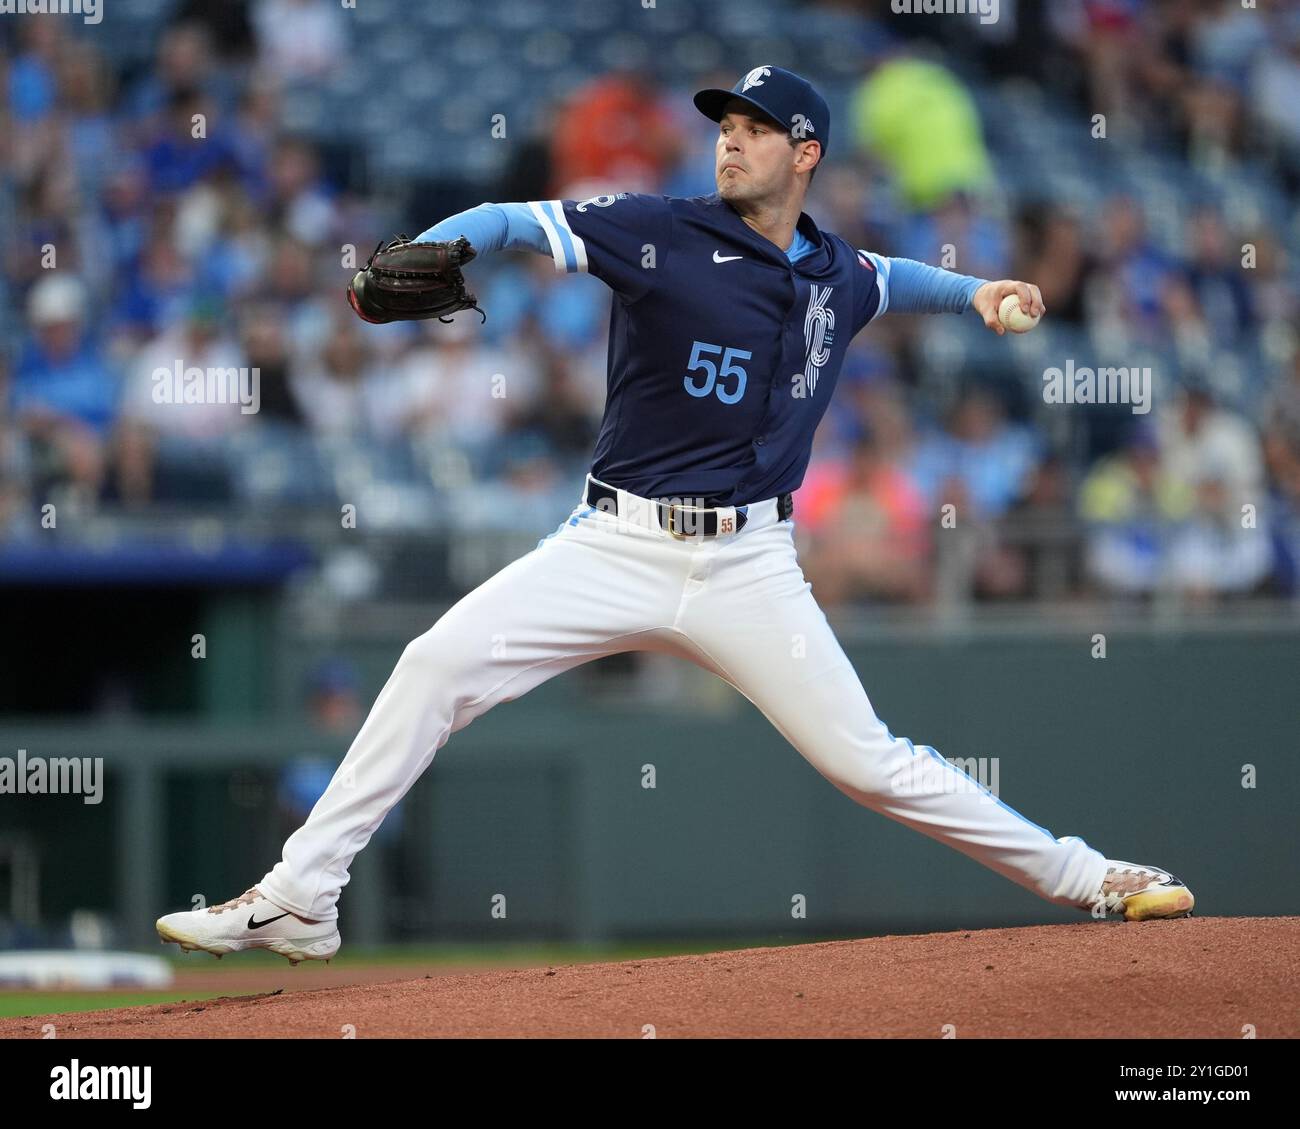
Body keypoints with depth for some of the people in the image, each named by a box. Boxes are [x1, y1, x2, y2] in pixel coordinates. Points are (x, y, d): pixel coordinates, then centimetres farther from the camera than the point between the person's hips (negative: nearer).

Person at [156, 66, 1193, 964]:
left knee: (866, 761, -2)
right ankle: (298, 901, -12)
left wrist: (974, 292, 19)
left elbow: (889, 278, 35)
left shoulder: (836, 277, 9)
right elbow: (513, 221, -14)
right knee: (437, 666, -17)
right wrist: (420, 254, -32)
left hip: (750, 567, 1)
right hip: (618, 547, -1)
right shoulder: (661, 234, -5)